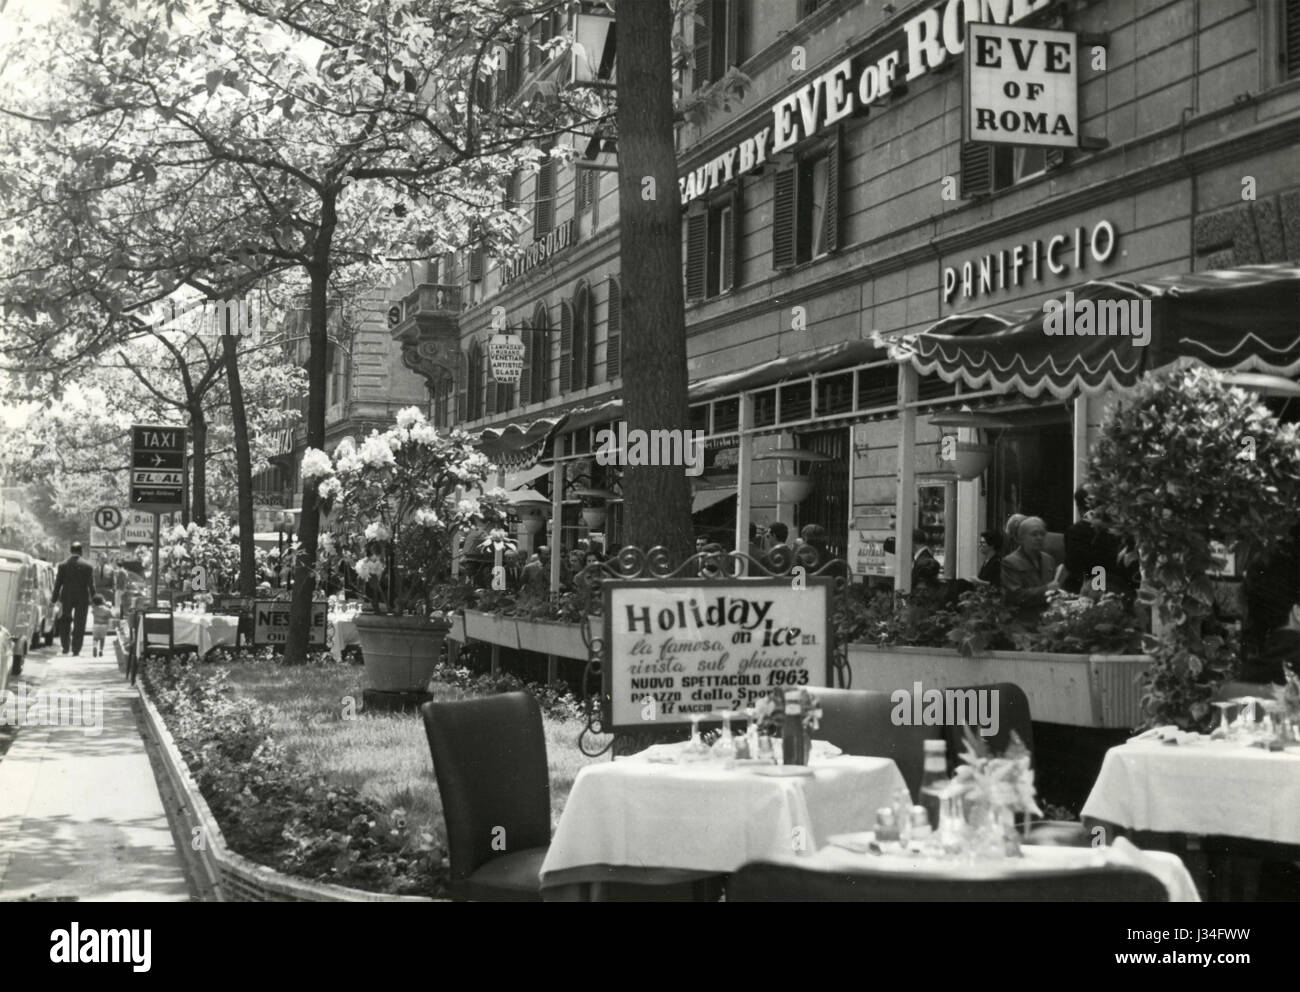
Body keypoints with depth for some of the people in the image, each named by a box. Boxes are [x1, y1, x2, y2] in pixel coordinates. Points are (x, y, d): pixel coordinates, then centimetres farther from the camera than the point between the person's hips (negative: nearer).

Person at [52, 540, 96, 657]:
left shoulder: (62, 565, -4)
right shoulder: (87, 566, -8)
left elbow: (58, 584, -1)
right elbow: (91, 585, -6)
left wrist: (54, 599, 6)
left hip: (66, 598, 1)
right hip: (82, 599, -1)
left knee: (65, 622, 17)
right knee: (79, 625, 6)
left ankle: (65, 646, 12)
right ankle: (76, 649, 4)